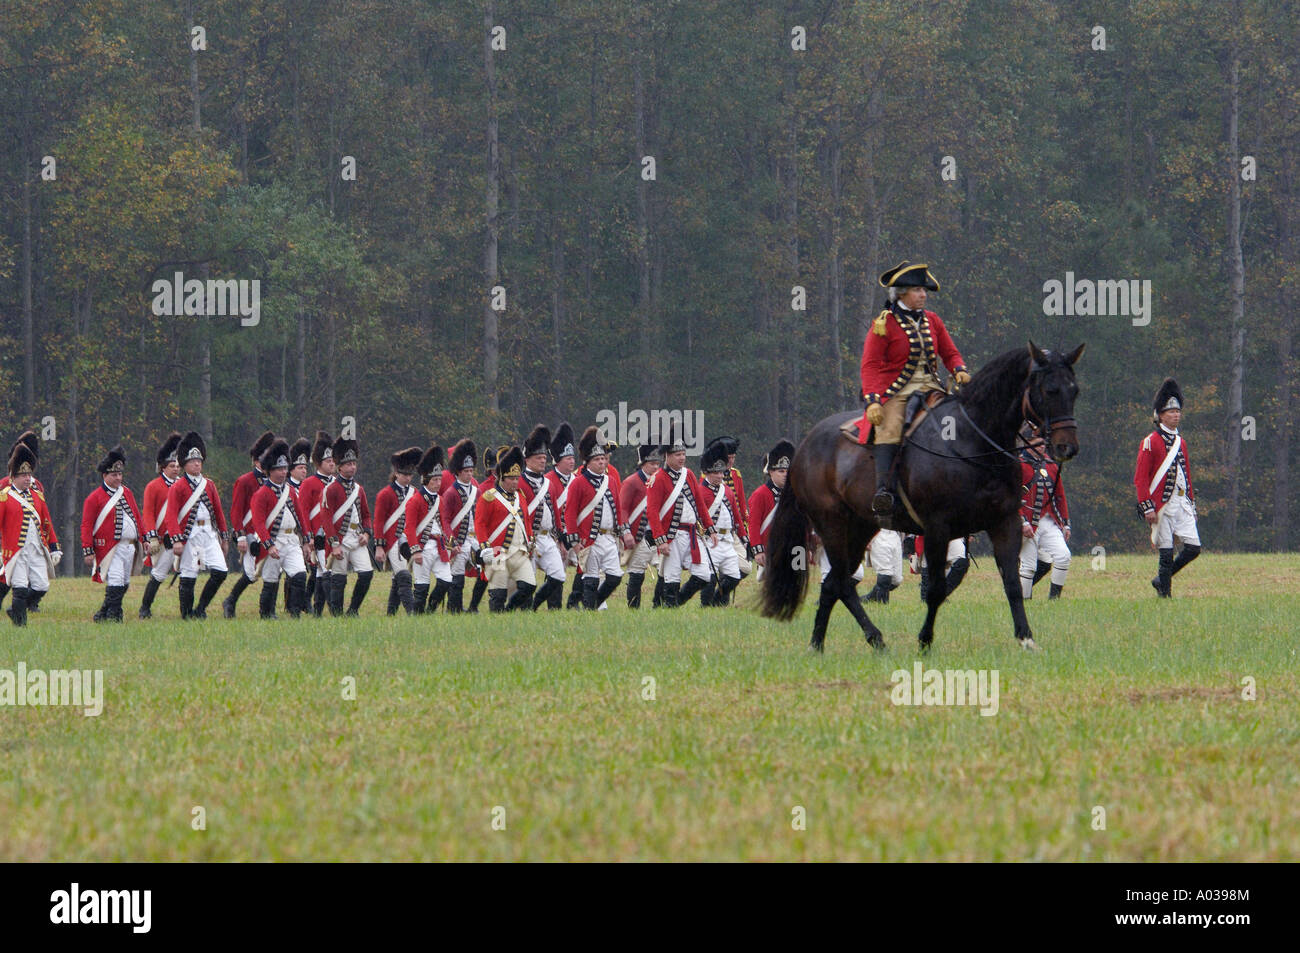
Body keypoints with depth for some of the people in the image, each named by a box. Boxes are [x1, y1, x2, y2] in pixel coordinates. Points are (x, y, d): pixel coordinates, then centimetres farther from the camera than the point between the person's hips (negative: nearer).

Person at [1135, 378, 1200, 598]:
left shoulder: (1181, 442, 16)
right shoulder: (1151, 441, -5)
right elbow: (1140, 478, -9)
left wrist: (1191, 504, 18)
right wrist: (1147, 508, -15)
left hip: (1182, 504, 7)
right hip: (1163, 505, -6)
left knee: (1193, 548, -2)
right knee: (1166, 553, -4)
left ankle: (1162, 579, 16)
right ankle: (1165, 593, 6)